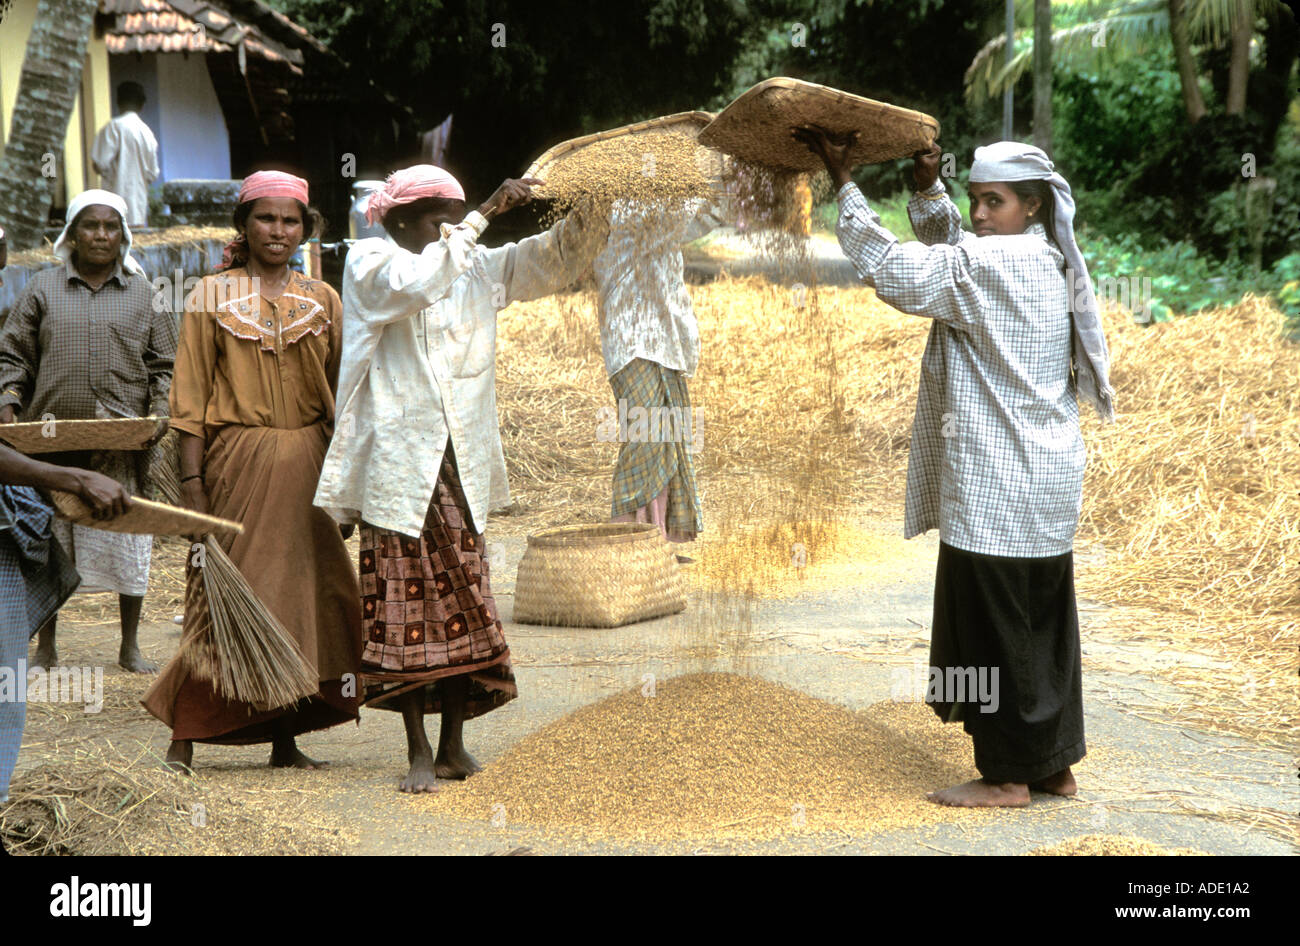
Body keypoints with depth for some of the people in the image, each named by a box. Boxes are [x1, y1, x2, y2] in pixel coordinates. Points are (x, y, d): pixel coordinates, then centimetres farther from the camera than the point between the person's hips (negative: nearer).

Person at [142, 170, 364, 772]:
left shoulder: (323, 301, 12)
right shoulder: (212, 296, 5)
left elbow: (343, 394, 11)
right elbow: (191, 396, 0)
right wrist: (191, 479, -8)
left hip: (307, 465, 3)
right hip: (237, 461, -3)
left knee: (304, 594, 3)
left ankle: (285, 738, 11)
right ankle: (184, 737, 4)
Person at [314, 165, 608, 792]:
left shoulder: (476, 268, 15)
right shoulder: (369, 263, -2)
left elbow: (550, 260, 9)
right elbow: (416, 284, -22)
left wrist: (590, 211, -10)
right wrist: (483, 214, -20)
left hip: (459, 464, 5)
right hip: (397, 463, -5)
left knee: (462, 598, 6)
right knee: (405, 601, 0)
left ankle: (453, 745, 16)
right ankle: (418, 752, 6)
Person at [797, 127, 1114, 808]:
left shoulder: (992, 263, -16)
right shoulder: (1051, 264, 12)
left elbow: (890, 267, -15)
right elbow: (947, 254, 25)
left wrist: (844, 181, -7)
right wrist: (928, 188, 12)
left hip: (996, 486, -10)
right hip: (1047, 478, 10)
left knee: (995, 627, -1)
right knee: (1042, 623, 14)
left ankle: (1007, 777, 6)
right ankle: (1055, 765, 22)